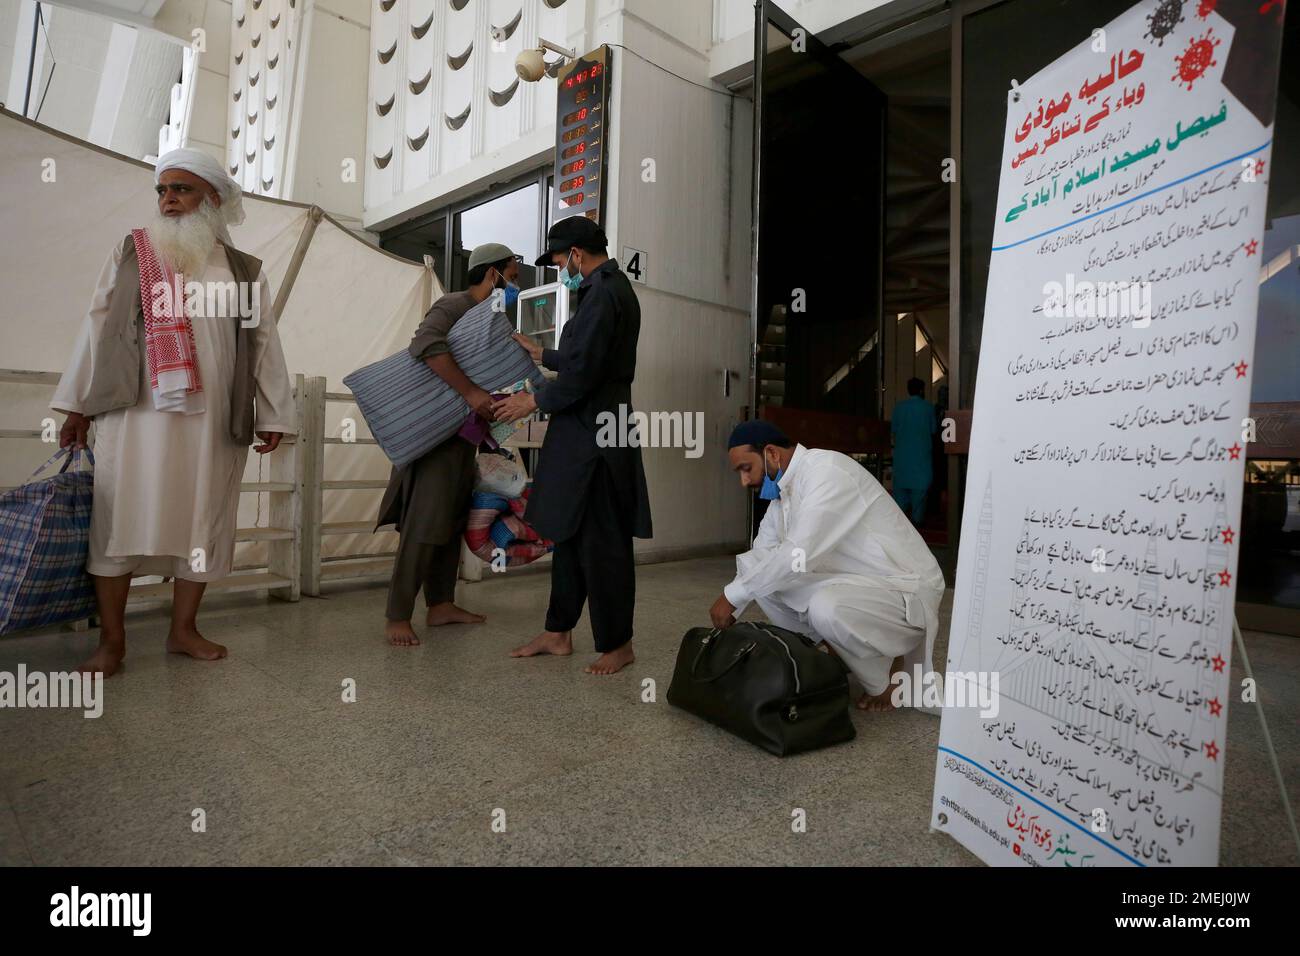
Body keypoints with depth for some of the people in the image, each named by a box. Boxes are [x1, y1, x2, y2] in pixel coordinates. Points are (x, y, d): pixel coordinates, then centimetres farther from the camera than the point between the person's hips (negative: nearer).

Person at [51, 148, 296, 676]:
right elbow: (98, 325, 11)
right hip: (134, 410, 0)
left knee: (202, 520, 3)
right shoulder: (131, 252, 12)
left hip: (214, 418, 1)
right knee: (120, 518, -1)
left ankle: (183, 629, 16)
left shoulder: (245, 271, 12)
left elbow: (265, 344, 8)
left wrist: (273, 414, 3)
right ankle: (111, 640, 9)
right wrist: (77, 404, 7)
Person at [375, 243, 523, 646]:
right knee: (425, 525, -10)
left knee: (451, 522, 11)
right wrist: (470, 392, -33)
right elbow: (427, 344, -31)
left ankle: (440, 605, 19)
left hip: (462, 434, 9)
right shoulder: (454, 306, -11)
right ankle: (397, 617, -3)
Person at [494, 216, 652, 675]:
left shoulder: (603, 293, -14)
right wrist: (541, 354, 31)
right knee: (570, 534, 14)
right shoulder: (610, 287, 18)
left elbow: (582, 373, -20)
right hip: (584, 435, 11)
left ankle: (616, 645, 13)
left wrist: (533, 401, -7)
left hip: (594, 438, -11)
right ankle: (558, 633, 25)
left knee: (600, 543, -1)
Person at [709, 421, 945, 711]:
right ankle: (836, 654, 11)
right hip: (851, 582, 8)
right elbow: (760, 555, 9)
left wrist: (732, 596, -23)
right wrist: (728, 613, -2)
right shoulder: (783, 489, 4)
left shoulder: (828, 471, -23)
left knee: (826, 608, -36)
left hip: (905, 590, -8)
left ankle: (883, 677, -4)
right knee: (761, 574, -1)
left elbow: (798, 555, -31)